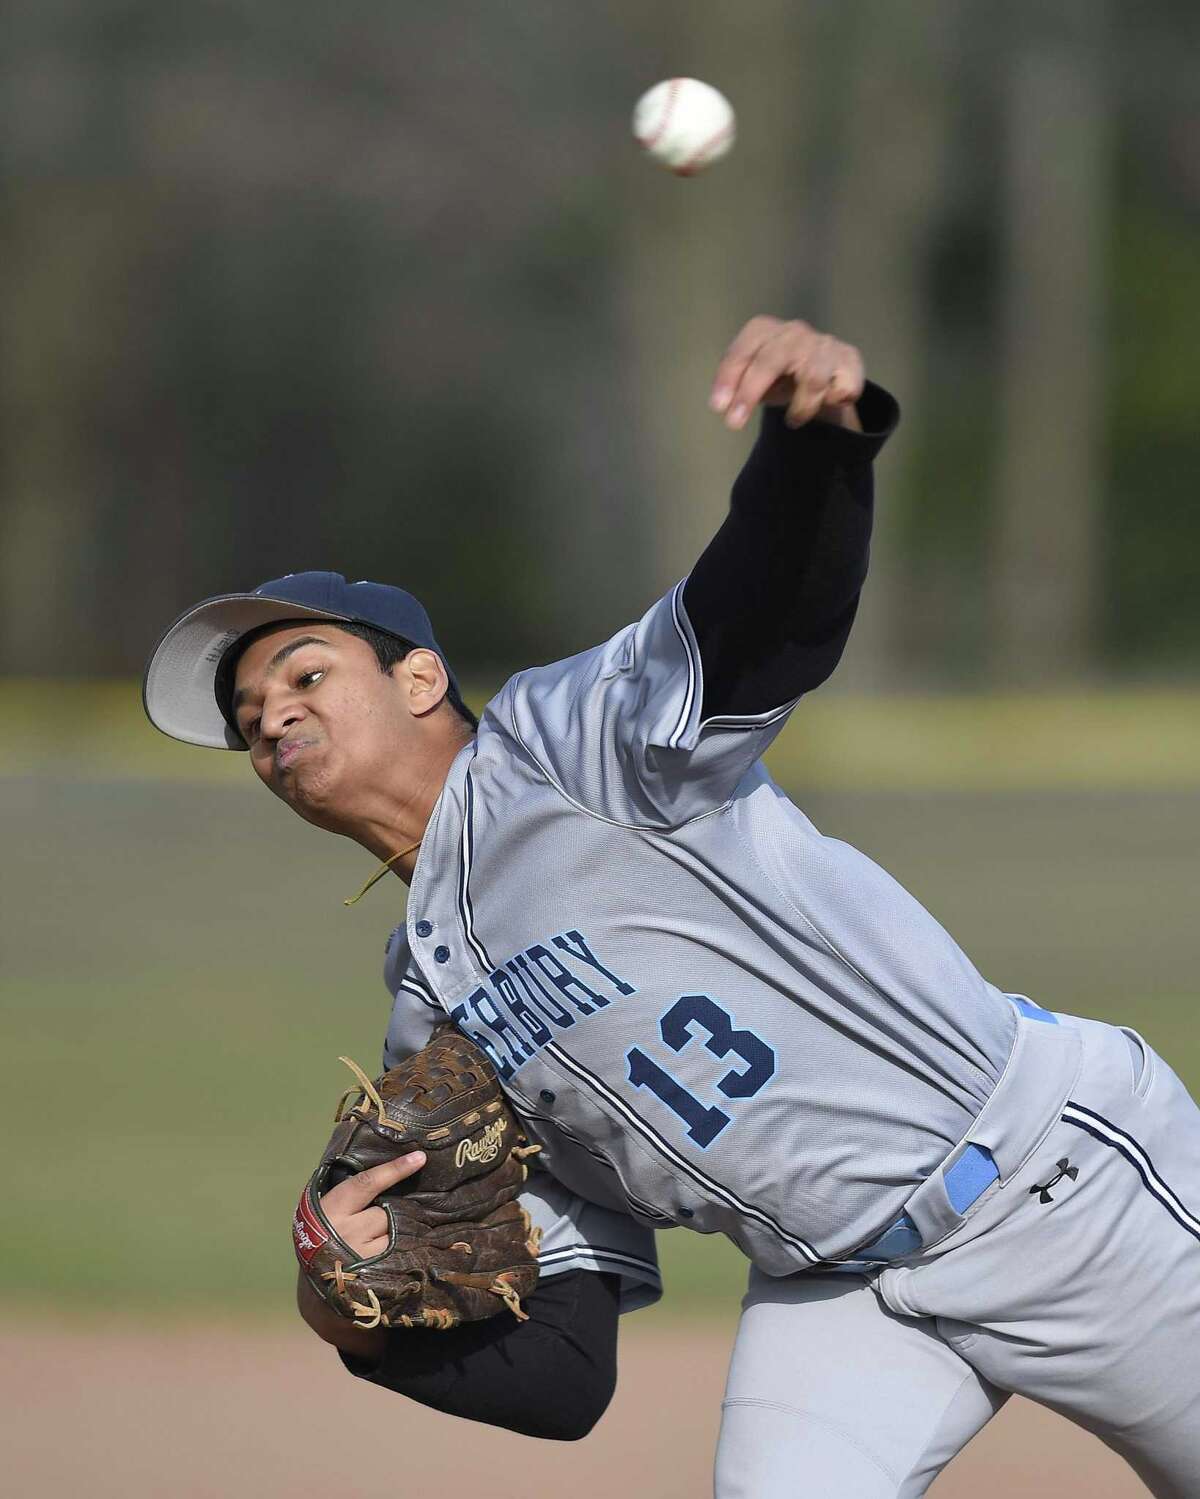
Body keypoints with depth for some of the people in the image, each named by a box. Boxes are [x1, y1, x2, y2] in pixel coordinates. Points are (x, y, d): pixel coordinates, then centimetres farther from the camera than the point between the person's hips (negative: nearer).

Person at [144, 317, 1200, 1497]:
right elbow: (560, 1377, 9)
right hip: (838, 1298, 6)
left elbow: (778, 614, -28)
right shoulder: (430, 1034, 11)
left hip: (1065, 1178, -6)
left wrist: (823, 429, -50)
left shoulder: (558, 742, -7)